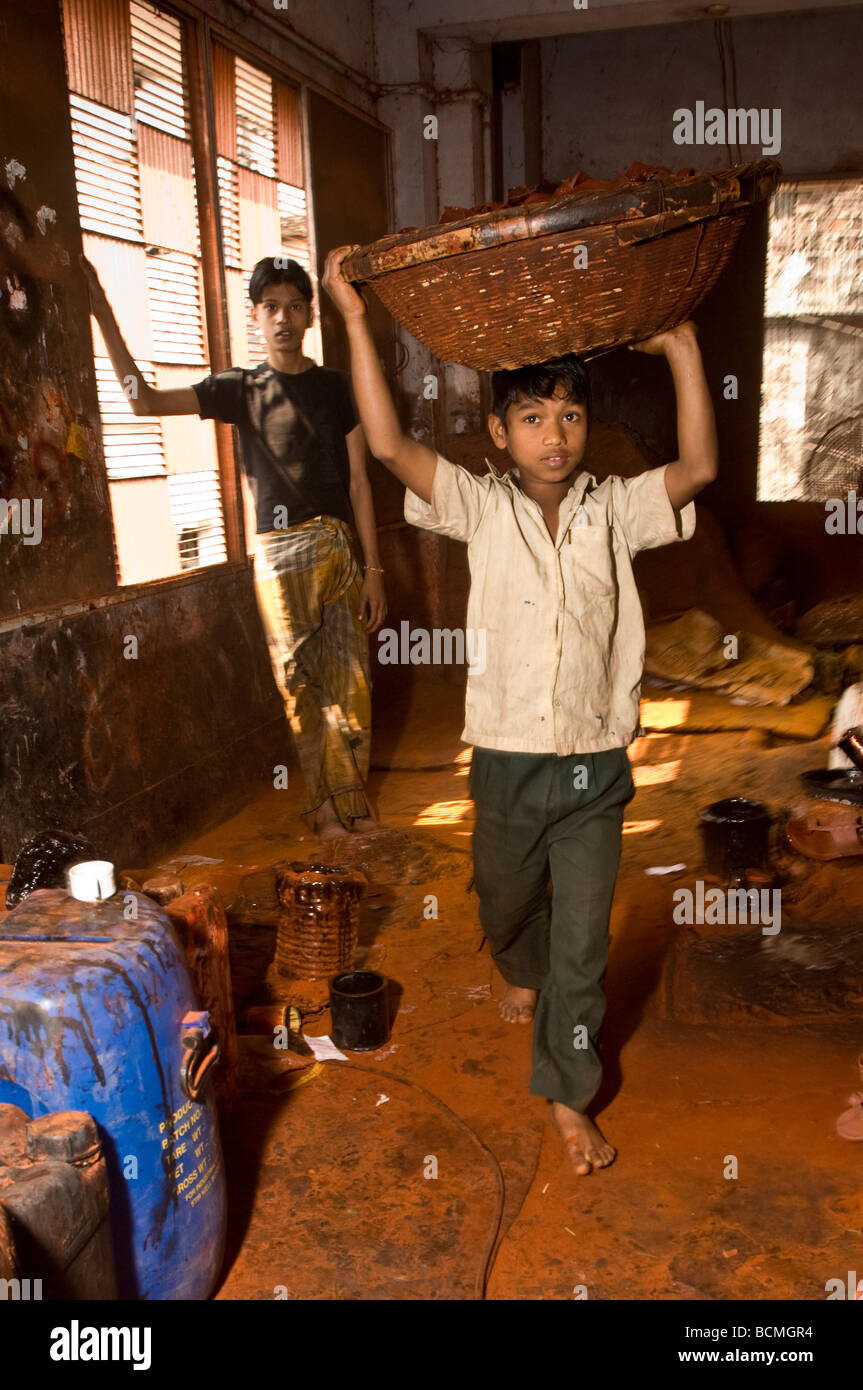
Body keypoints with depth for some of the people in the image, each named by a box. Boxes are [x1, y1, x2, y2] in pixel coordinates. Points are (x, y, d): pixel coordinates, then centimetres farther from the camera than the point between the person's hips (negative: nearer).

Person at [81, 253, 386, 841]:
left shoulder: (336, 386, 8)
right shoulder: (241, 388, 7)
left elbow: (358, 482, 5)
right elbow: (145, 400, -1)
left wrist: (373, 568, 0)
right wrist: (103, 314, -9)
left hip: (337, 545, 1)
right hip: (278, 554, -1)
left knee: (350, 678, 1)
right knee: (298, 682, 0)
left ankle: (351, 797, 15)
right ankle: (324, 803, 11)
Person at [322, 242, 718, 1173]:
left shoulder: (615, 510, -2)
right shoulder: (482, 509, -5)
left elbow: (699, 467, -16)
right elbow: (389, 444, -16)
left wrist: (681, 350, -20)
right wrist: (357, 323, -20)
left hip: (594, 766, 0)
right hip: (507, 758, 1)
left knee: (583, 940, 7)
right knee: (506, 903, 25)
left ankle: (569, 1098, 24)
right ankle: (523, 974, 60)